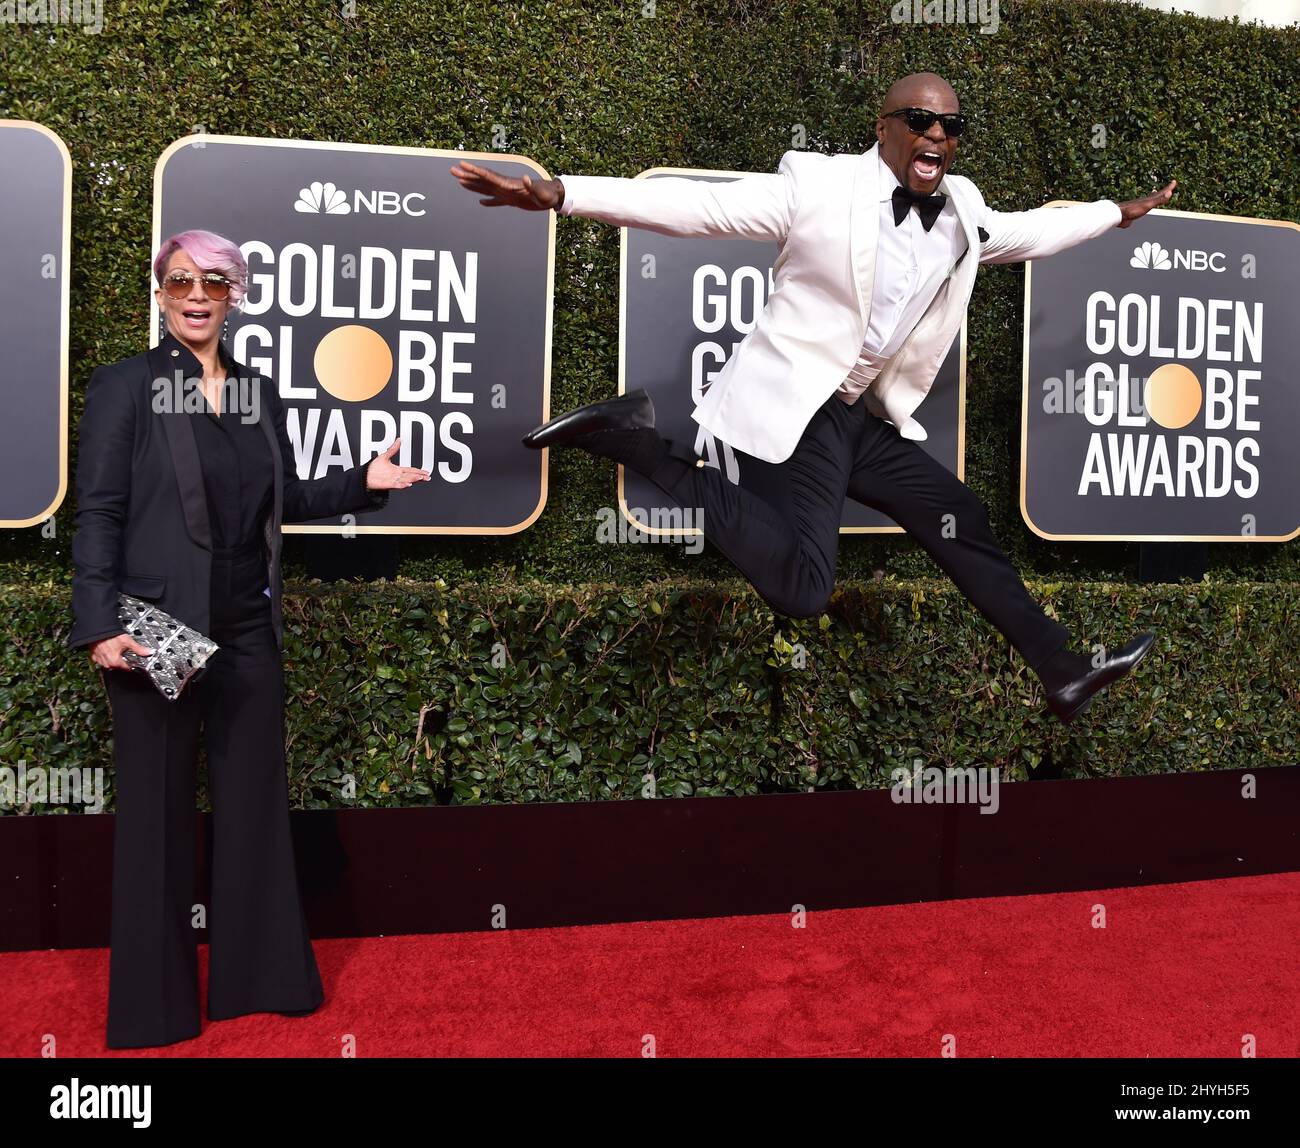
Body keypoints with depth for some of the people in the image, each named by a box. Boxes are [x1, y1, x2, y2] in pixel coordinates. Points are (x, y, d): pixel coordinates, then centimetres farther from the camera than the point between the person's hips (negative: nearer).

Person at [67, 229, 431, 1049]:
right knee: (157, 810, 6)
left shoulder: (259, 392, 10)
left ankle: (260, 975, 27)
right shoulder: (124, 387, -4)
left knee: (256, 800, 12)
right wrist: (100, 625, -17)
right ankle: (155, 1001, 20)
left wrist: (365, 483, 0)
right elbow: (99, 514, -9)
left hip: (249, 631, 5)